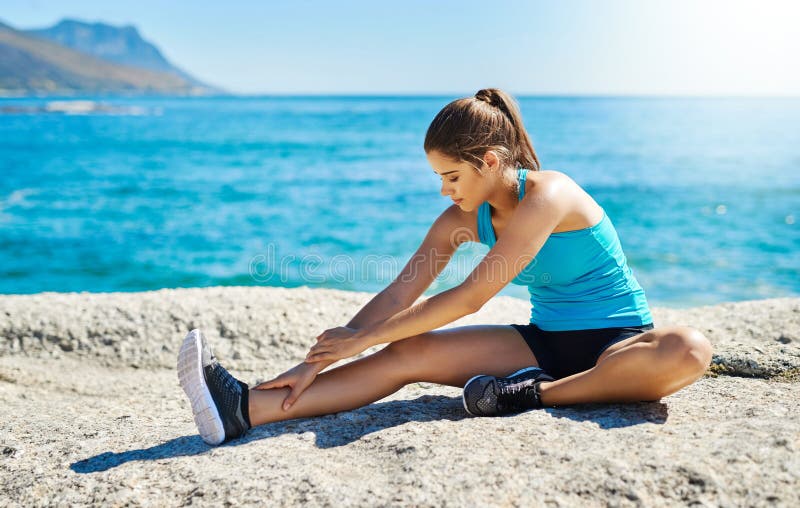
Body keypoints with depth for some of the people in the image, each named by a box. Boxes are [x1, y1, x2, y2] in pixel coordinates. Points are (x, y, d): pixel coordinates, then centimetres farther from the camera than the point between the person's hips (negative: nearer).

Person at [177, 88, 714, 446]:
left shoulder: (547, 195, -23)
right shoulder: (461, 220, -2)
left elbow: (471, 297, -25)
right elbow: (397, 297, -5)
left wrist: (362, 339, -20)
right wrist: (317, 363, -12)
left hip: (617, 342, -4)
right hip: (545, 344, 4)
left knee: (688, 351, -38)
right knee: (409, 354, -15)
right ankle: (245, 408, -22)